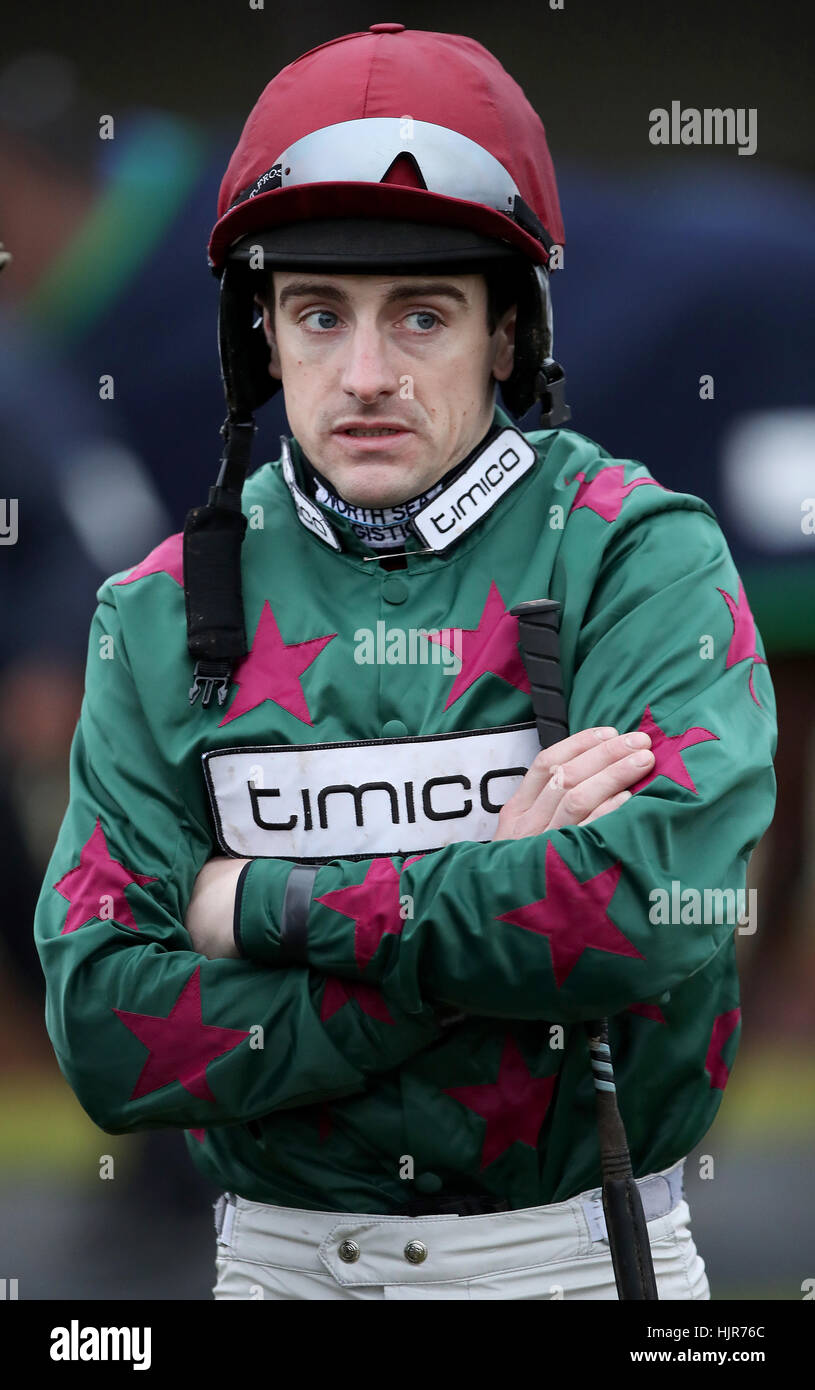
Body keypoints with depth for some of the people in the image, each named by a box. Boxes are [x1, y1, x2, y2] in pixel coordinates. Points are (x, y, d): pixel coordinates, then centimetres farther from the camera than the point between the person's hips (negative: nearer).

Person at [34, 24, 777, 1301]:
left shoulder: (640, 559, -8)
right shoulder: (165, 615, -1)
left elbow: (661, 901, -24)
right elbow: (109, 1035, -10)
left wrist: (261, 903, -17)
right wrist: (501, 899, -19)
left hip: (581, 1254, -2)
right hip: (280, 1251, 2)